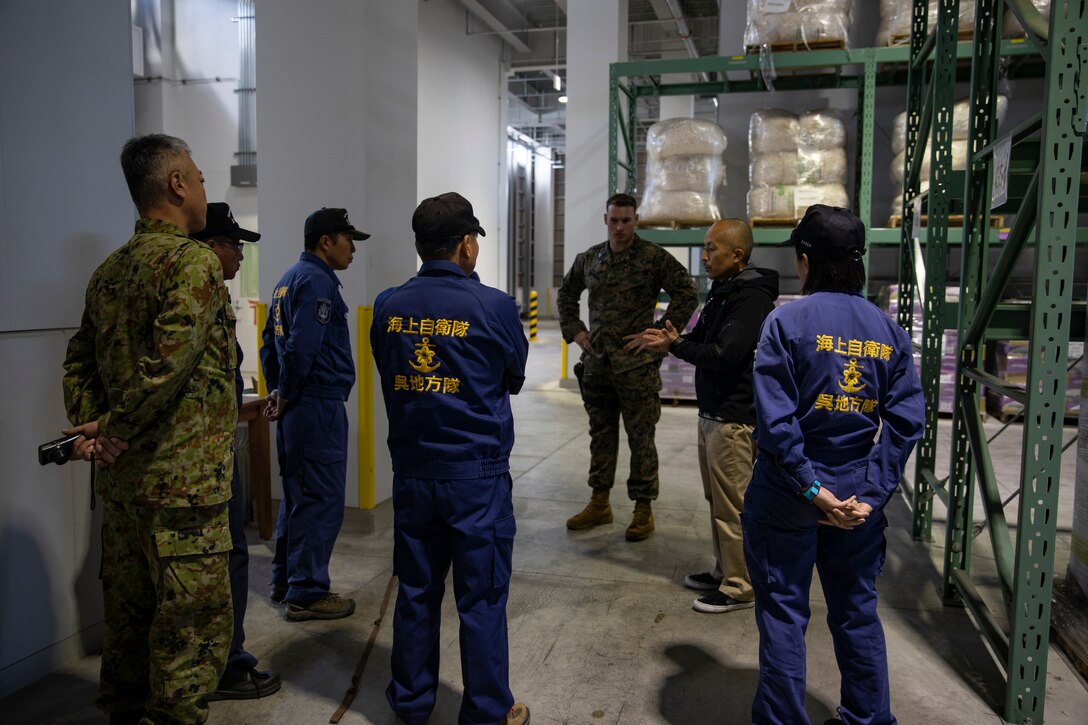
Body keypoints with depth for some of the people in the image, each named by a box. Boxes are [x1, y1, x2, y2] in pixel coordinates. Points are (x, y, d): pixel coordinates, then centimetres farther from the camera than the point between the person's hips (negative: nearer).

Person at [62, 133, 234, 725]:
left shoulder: (109, 271, 14)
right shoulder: (195, 262, -13)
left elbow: (80, 360, 14)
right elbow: (168, 360, -23)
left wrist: (91, 425, 4)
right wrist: (116, 431, -13)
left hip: (120, 481, 9)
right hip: (183, 480, -9)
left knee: (128, 614, 19)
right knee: (193, 625, 2)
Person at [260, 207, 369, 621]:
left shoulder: (289, 278, 17)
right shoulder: (317, 281, -14)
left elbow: (270, 342, 20)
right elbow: (302, 347, -24)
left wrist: (277, 391, 16)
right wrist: (287, 396, -12)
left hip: (296, 407, 10)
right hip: (319, 405, -10)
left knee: (298, 496, 18)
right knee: (321, 501, -2)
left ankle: (285, 582, 28)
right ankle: (306, 594, 6)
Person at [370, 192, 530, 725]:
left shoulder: (388, 307, -2)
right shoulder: (494, 306, -12)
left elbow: (388, 378, 10)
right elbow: (514, 380, 3)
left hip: (412, 473, 4)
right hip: (477, 475, -4)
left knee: (416, 592, 17)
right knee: (481, 599, 9)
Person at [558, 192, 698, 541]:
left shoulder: (654, 257, -6)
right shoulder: (589, 258, 9)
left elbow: (687, 294, -7)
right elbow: (567, 293, 24)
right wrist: (574, 330, 12)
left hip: (636, 365, -5)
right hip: (596, 362, 5)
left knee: (641, 438, 3)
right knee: (600, 434, 14)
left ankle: (643, 509, 15)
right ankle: (599, 504, 26)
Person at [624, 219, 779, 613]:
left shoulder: (751, 299, -17)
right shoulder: (722, 292, 13)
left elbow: (725, 355, -26)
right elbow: (701, 340, 18)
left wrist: (675, 345, -17)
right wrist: (668, 339, 0)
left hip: (734, 418, -10)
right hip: (712, 413, 10)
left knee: (732, 506, -1)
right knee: (717, 500, 17)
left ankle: (739, 587, 11)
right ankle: (723, 571, 31)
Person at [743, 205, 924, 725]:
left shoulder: (787, 321, -12)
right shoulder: (889, 329, 1)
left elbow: (774, 419, -19)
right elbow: (905, 421, -4)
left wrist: (809, 487, -14)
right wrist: (870, 492, -6)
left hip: (787, 498, -4)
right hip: (857, 497, 5)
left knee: (783, 612, 9)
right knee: (857, 609, 19)